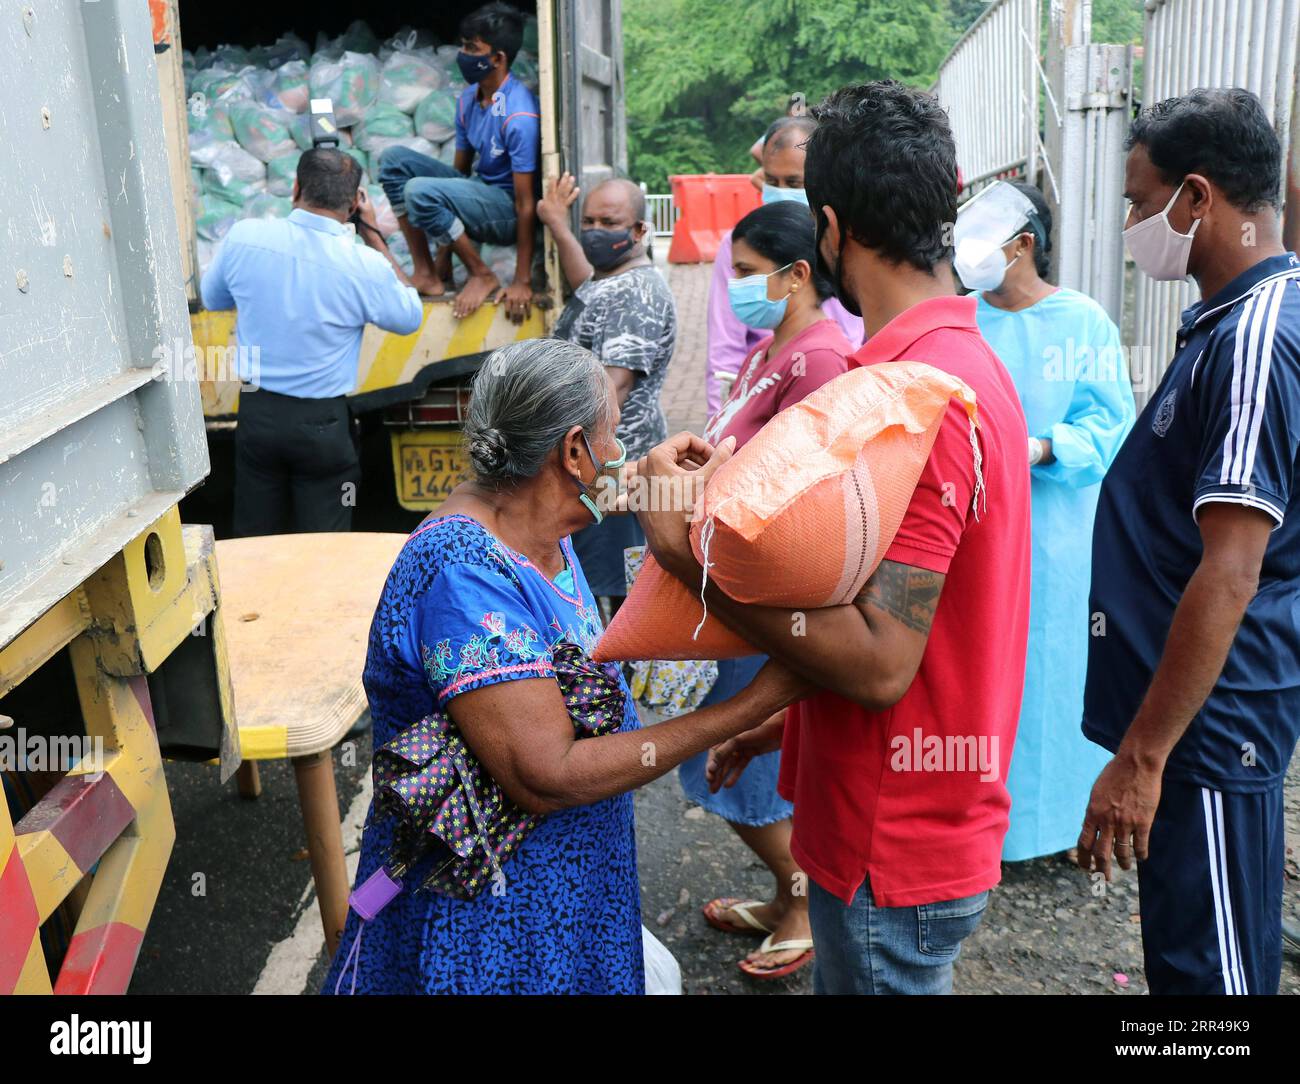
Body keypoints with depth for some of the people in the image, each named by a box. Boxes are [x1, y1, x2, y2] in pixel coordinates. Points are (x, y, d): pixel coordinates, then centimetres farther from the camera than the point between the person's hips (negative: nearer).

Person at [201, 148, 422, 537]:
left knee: (256, 545, 17)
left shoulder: (243, 237, -10)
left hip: (256, 413, 3)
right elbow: (411, 317, 2)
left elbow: (212, 298, 11)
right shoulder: (364, 265, -18)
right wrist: (374, 236, 4)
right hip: (322, 422, -3)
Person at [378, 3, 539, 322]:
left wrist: (522, 281, -23)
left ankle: (482, 274, -9)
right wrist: (443, 254, 10)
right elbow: (460, 169, 10)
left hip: (508, 209, -9)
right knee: (394, 159, -1)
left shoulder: (518, 115, -23)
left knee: (419, 191, -28)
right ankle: (426, 272, -4)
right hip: (478, 192, 9)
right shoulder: (468, 98, 3)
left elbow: (526, 203, -23)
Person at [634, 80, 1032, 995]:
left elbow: (879, 661, -29)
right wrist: (782, 723, 14)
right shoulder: (968, 360, 8)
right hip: (908, 826, 9)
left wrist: (692, 552, -25)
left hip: (895, 854, -9)